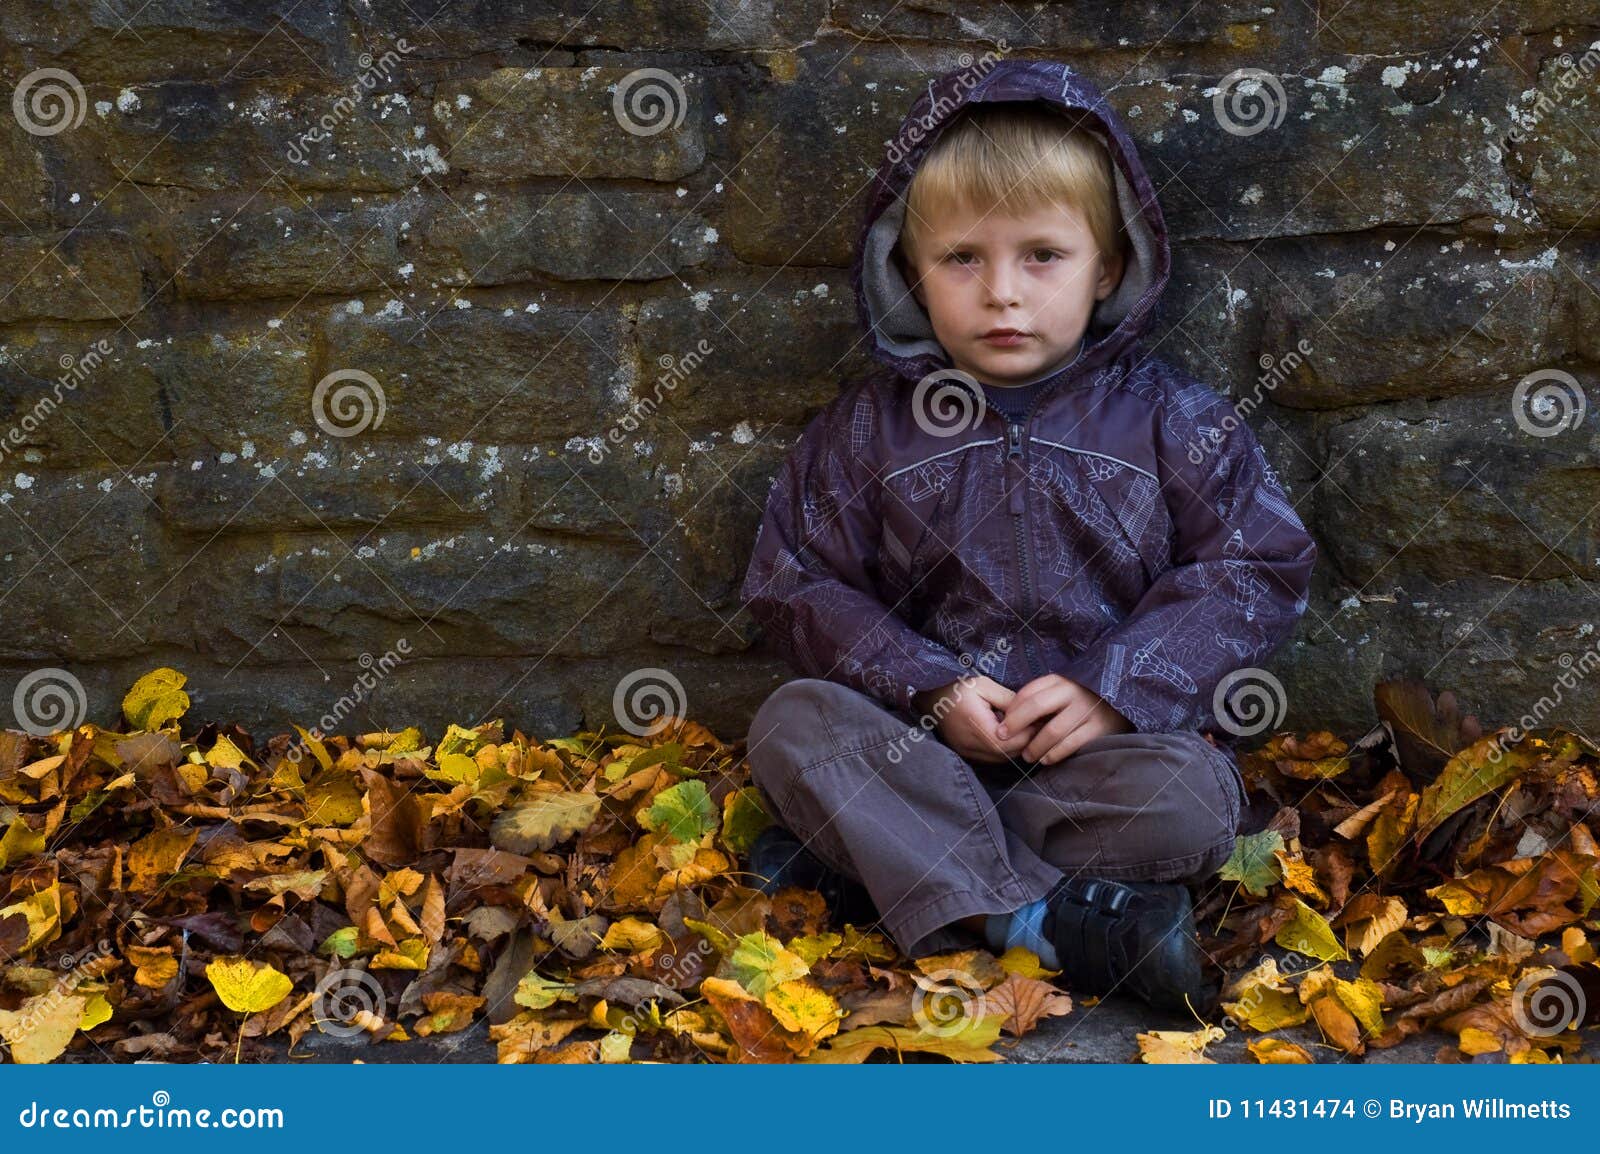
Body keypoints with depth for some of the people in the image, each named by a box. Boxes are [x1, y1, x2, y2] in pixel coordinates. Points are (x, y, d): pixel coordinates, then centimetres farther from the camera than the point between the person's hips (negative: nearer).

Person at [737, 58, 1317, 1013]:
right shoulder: (869, 428, 5)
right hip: (929, 743, 2)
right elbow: (799, 583, 3)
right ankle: (1046, 923, -33)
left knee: (1185, 794, -32)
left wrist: (1114, 689, -15)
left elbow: (1258, 568, -2)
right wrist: (929, 686, -13)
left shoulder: (1173, 420, 2)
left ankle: (868, 864, -25)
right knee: (792, 722, -24)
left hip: (1104, 743, -1)